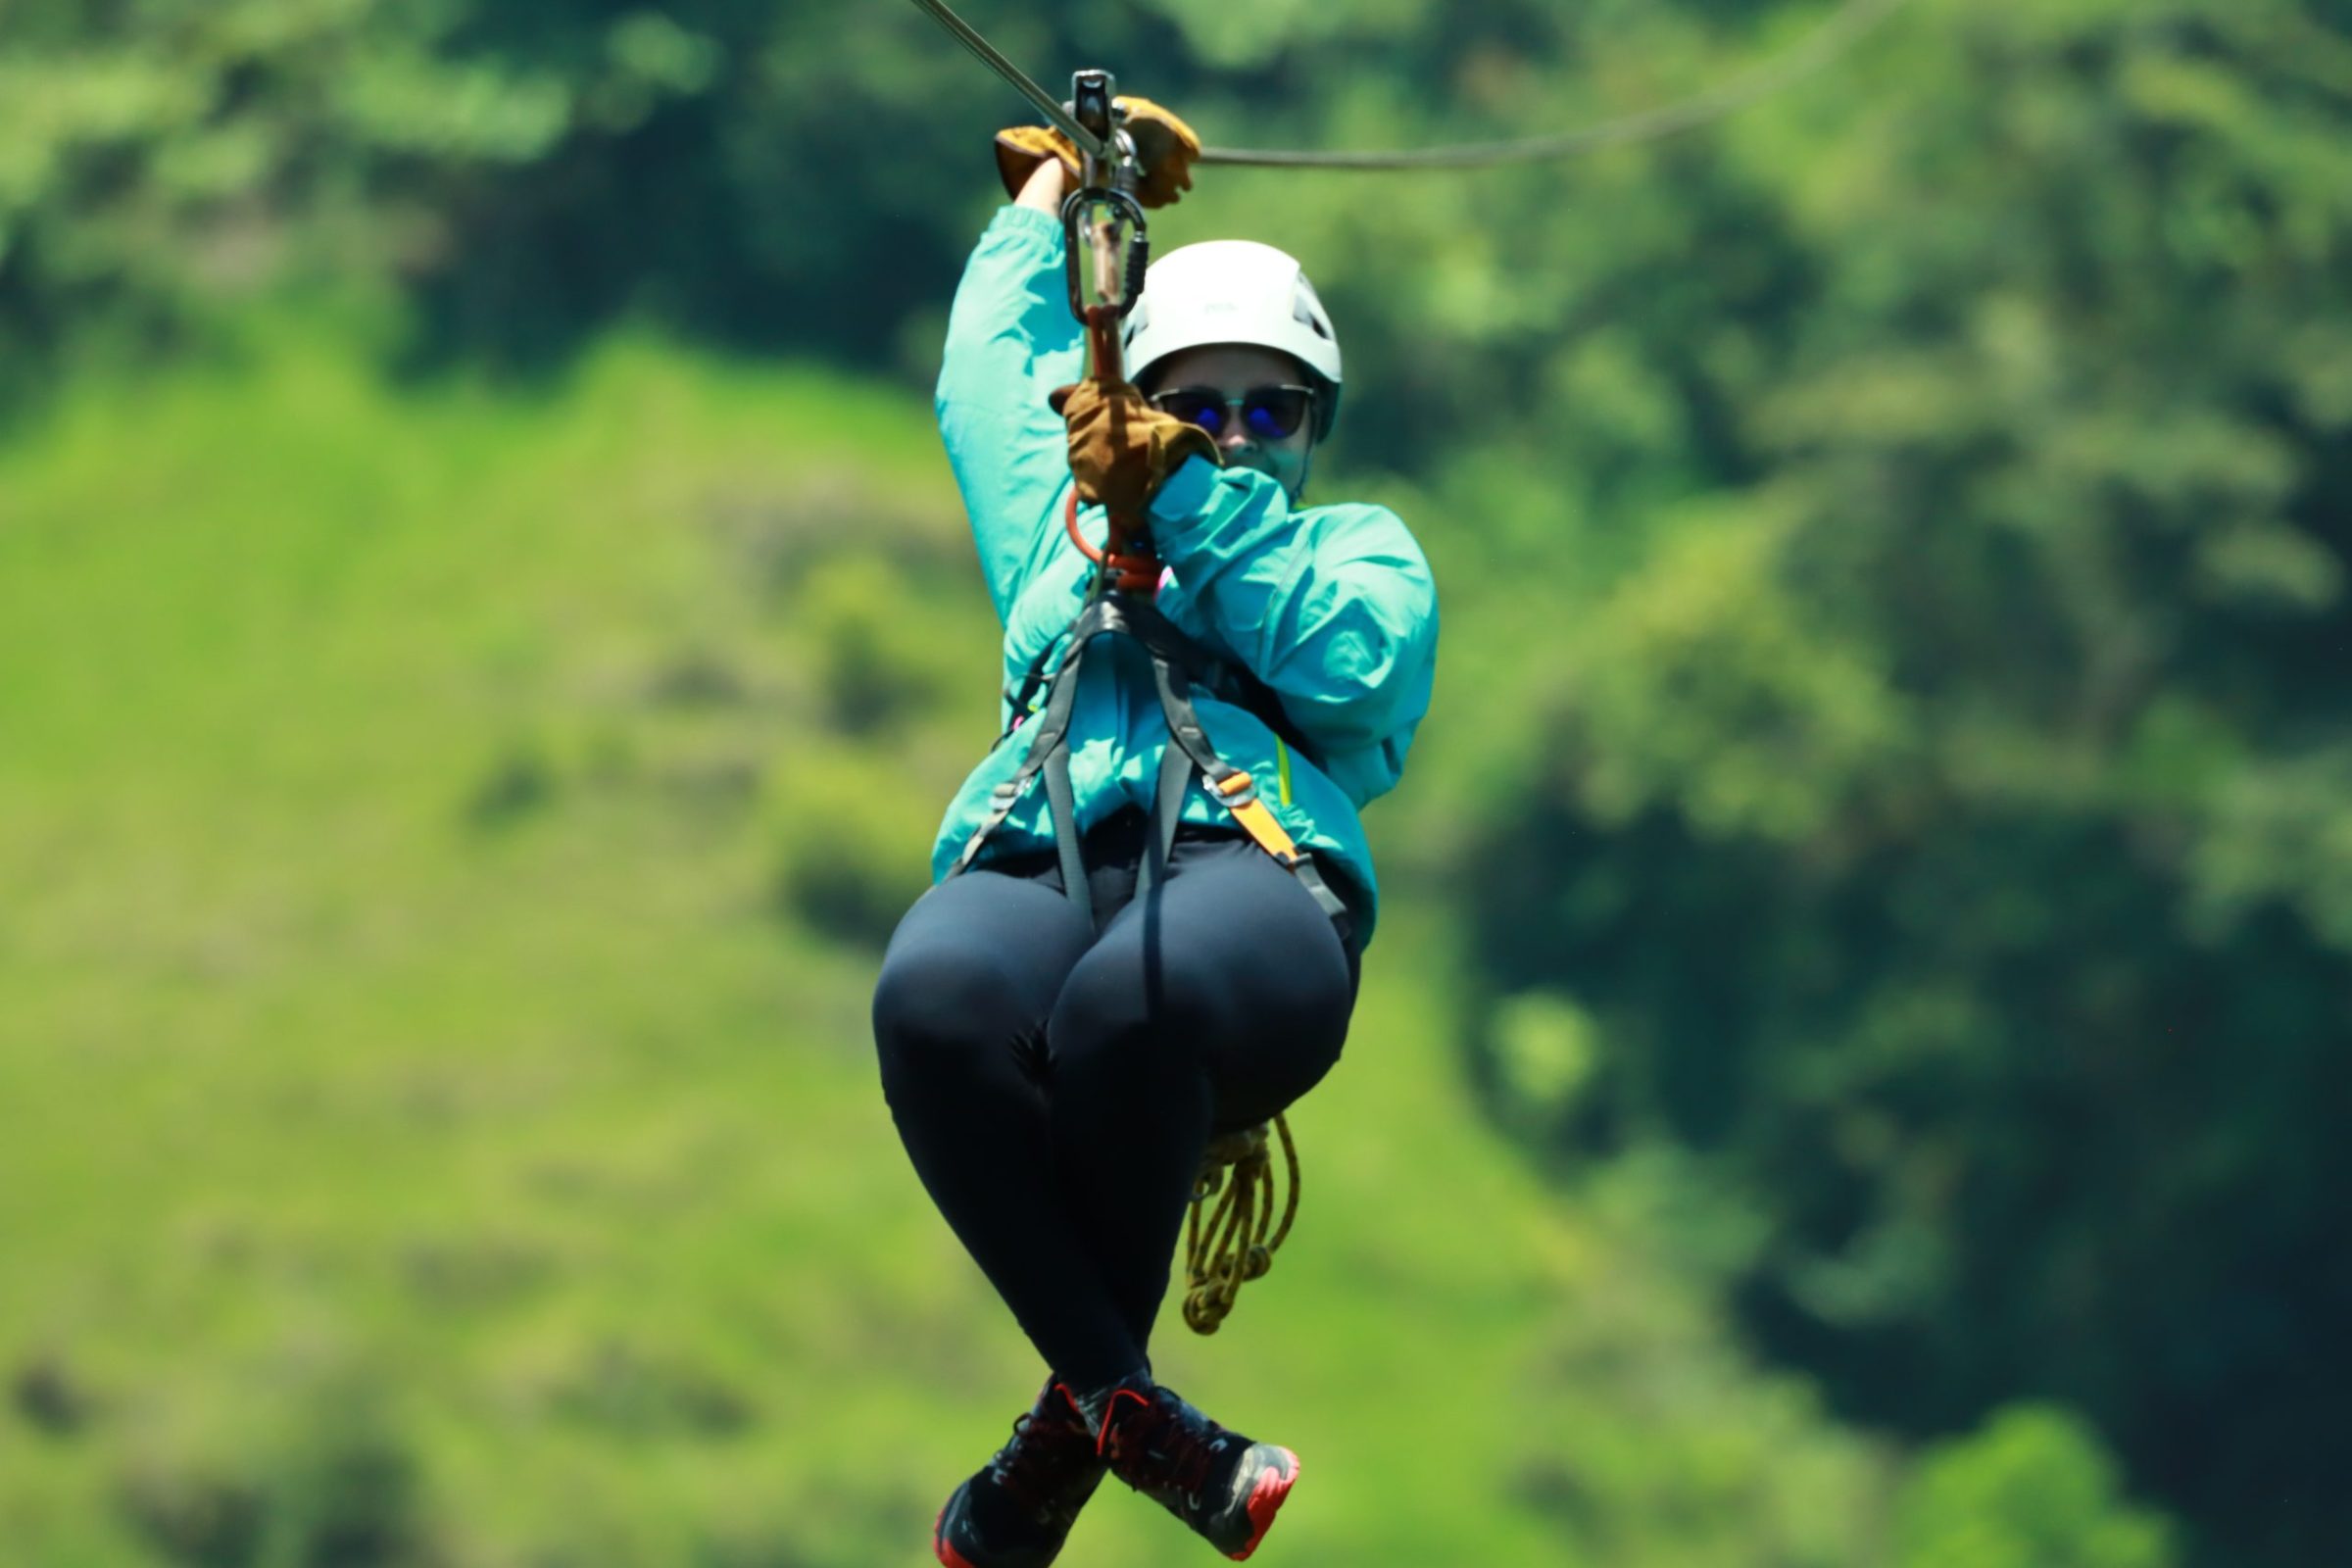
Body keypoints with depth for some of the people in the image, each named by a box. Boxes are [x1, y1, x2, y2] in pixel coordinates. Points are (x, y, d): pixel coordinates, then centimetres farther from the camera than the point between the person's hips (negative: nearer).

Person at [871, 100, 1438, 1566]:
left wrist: (1196, 505, 4)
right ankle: (1131, 1404, -34)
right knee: (938, 995, -39)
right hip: (1029, 867, 2)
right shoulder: (1067, 524, 43)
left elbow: (1346, 662, 10)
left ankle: (1078, 1409, -20)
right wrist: (1056, 185, 65)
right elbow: (992, 370, 55)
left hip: (1247, 871, -2)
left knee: (1132, 997, -42)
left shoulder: (1362, 549, 32)